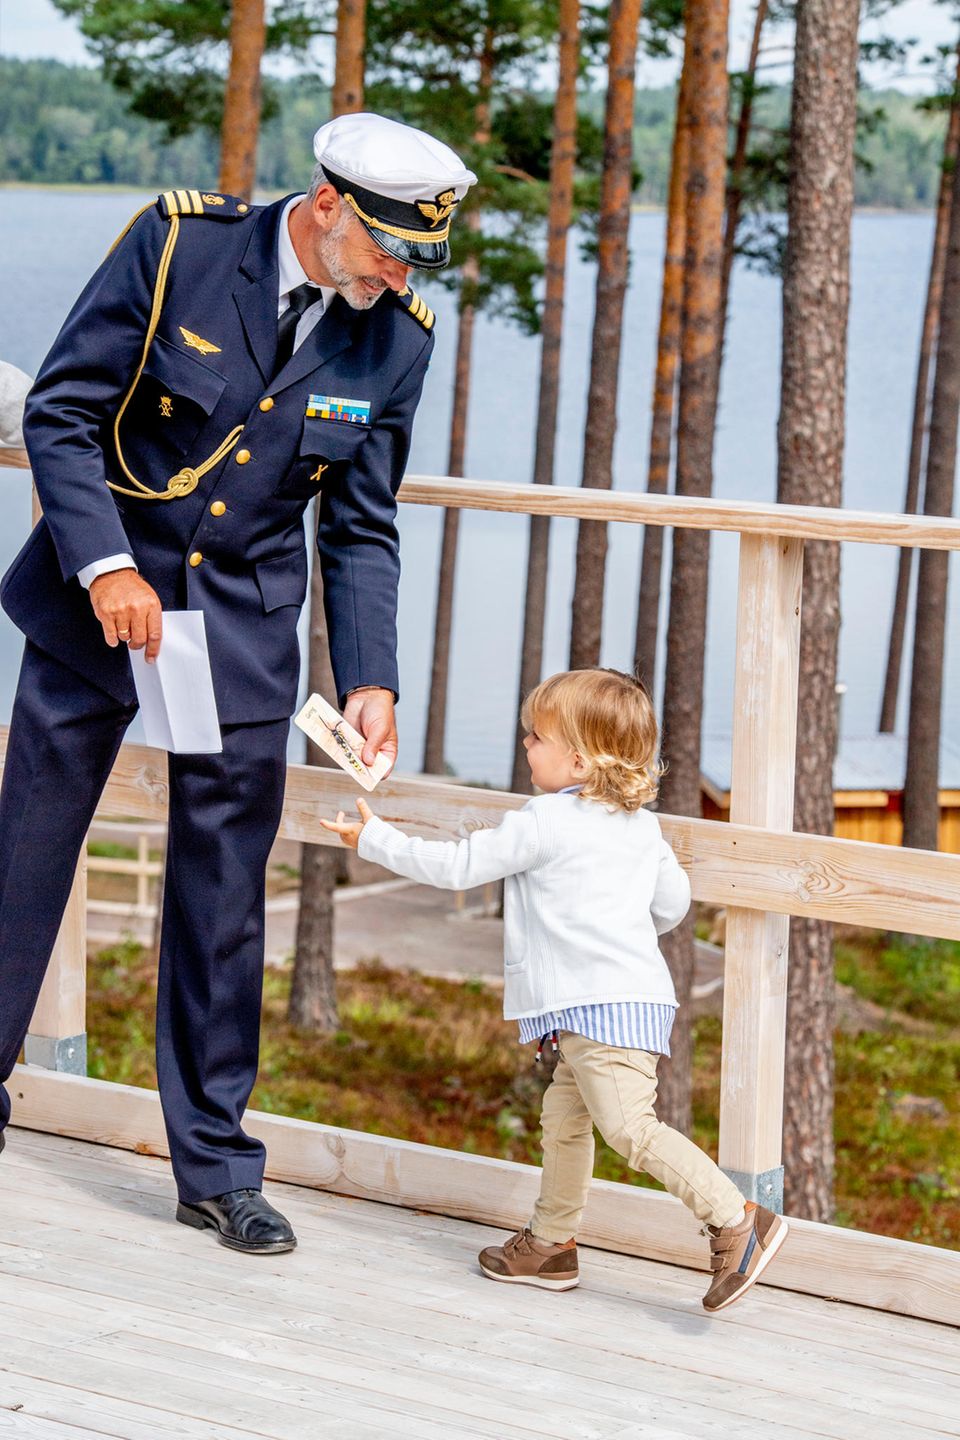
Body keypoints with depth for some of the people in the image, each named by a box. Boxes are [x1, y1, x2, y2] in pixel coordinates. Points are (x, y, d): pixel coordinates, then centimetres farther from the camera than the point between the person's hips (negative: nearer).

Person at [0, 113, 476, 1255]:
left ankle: (215, 1169, 14)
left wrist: (370, 680, -7)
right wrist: (105, 565, -20)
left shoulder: (395, 338, -4)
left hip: (244, 629, 2)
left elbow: (361, 530, 3)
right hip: (100, 600, -2)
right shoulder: (179, 243, -14)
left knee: (223, 903, 4)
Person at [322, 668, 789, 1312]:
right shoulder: (642, 824, 14)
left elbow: (457, 866, -5)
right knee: (565, 1114, 19)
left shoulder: (544, 822, -10)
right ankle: (552, 1244, 28)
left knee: (628, 1126, -15)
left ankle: (738, 1219, -21)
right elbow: (673, 904, 22)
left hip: (604, 1005, -10)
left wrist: (373, 838, 7)